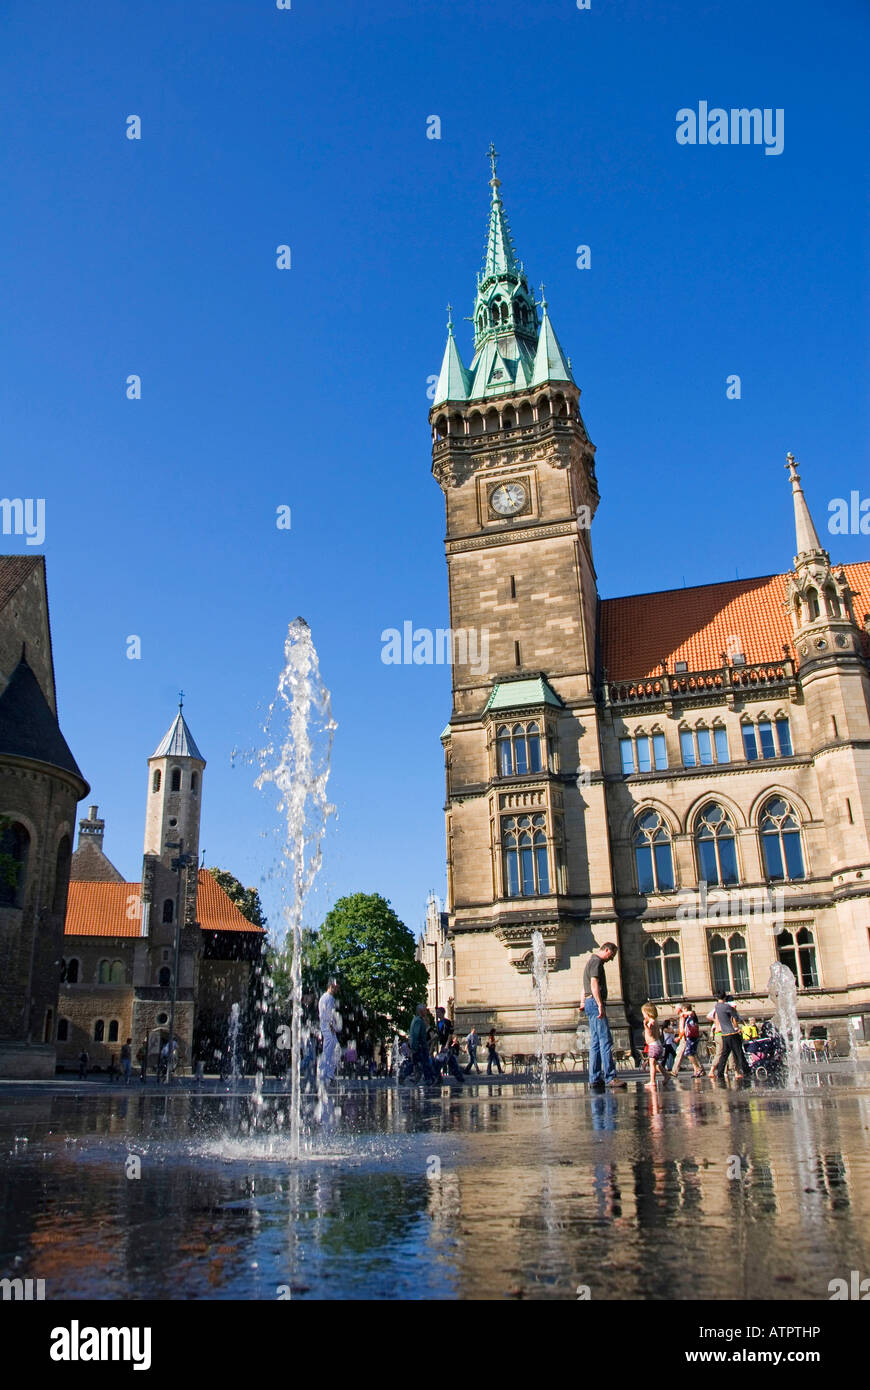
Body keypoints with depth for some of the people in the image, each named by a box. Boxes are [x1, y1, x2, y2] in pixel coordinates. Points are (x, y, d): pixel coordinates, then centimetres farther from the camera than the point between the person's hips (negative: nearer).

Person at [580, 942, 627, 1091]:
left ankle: (595, 1079, 7)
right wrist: (600, 1005, -24)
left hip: (590, 1003, 10)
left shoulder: (591, 961, 24)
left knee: (595, 1043, 8)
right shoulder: (596, 961, -9)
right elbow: (594, 984, -19)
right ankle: (610, 1077, -16)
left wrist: (583, 1003, 28)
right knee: (606, 1041, -12)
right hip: (595, 1002, -10)